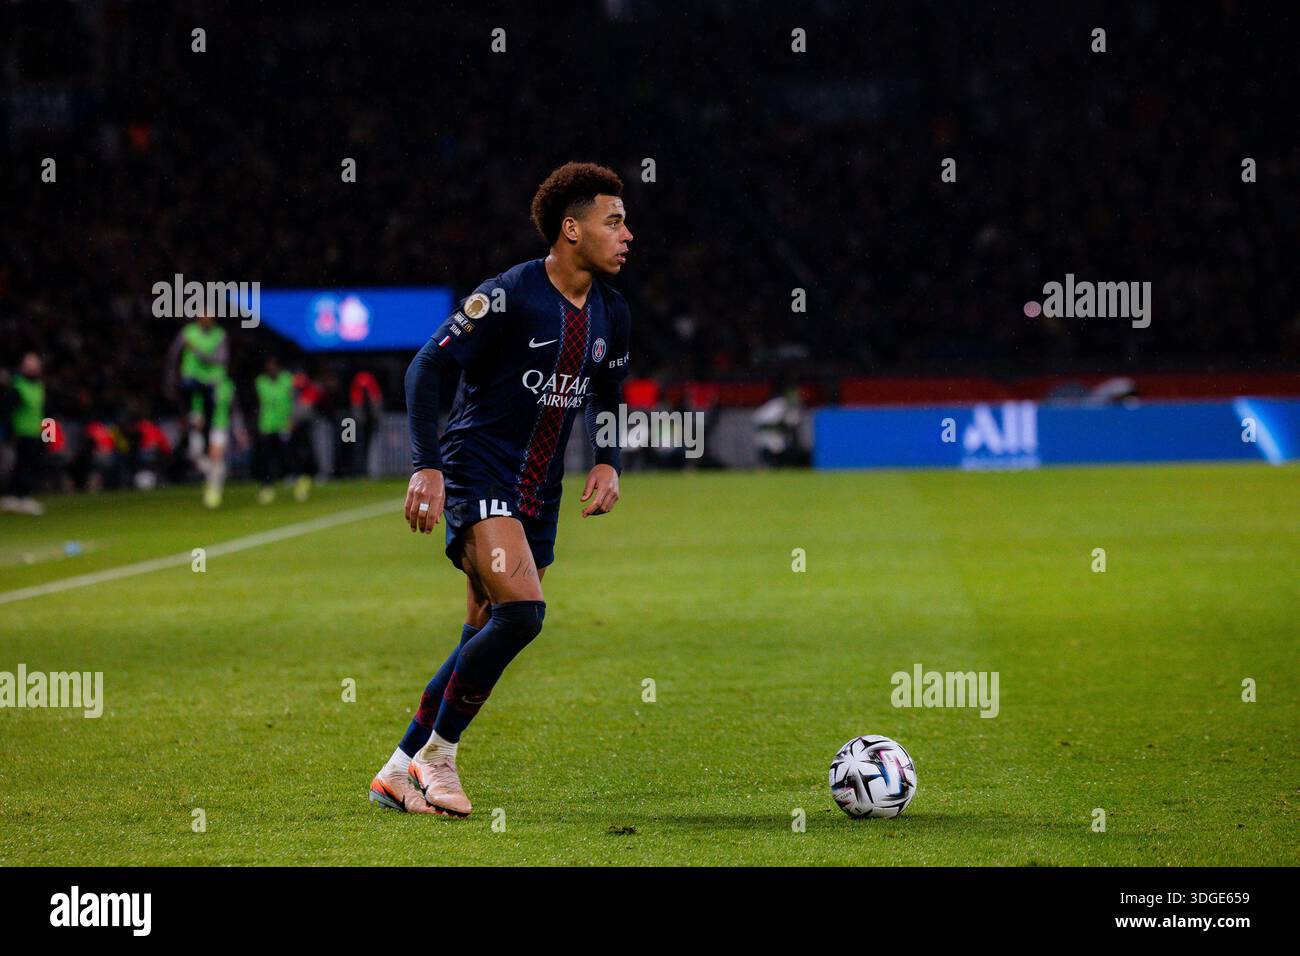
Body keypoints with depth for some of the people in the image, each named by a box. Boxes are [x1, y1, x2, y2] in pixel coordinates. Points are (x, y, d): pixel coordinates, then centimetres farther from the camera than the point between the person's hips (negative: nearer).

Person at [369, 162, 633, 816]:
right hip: (477, 475, -8)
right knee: (523, 609, -24)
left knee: (485, 639, 7)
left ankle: (398, 773, 20)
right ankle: (436, 756, -8)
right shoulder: (510, 295, -15)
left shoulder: (611, 314, 7)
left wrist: (607, 464, 4)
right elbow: (426, 368, -13)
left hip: (539, 495, 8)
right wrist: (427, 467, -20)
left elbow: (604, 399, 23)